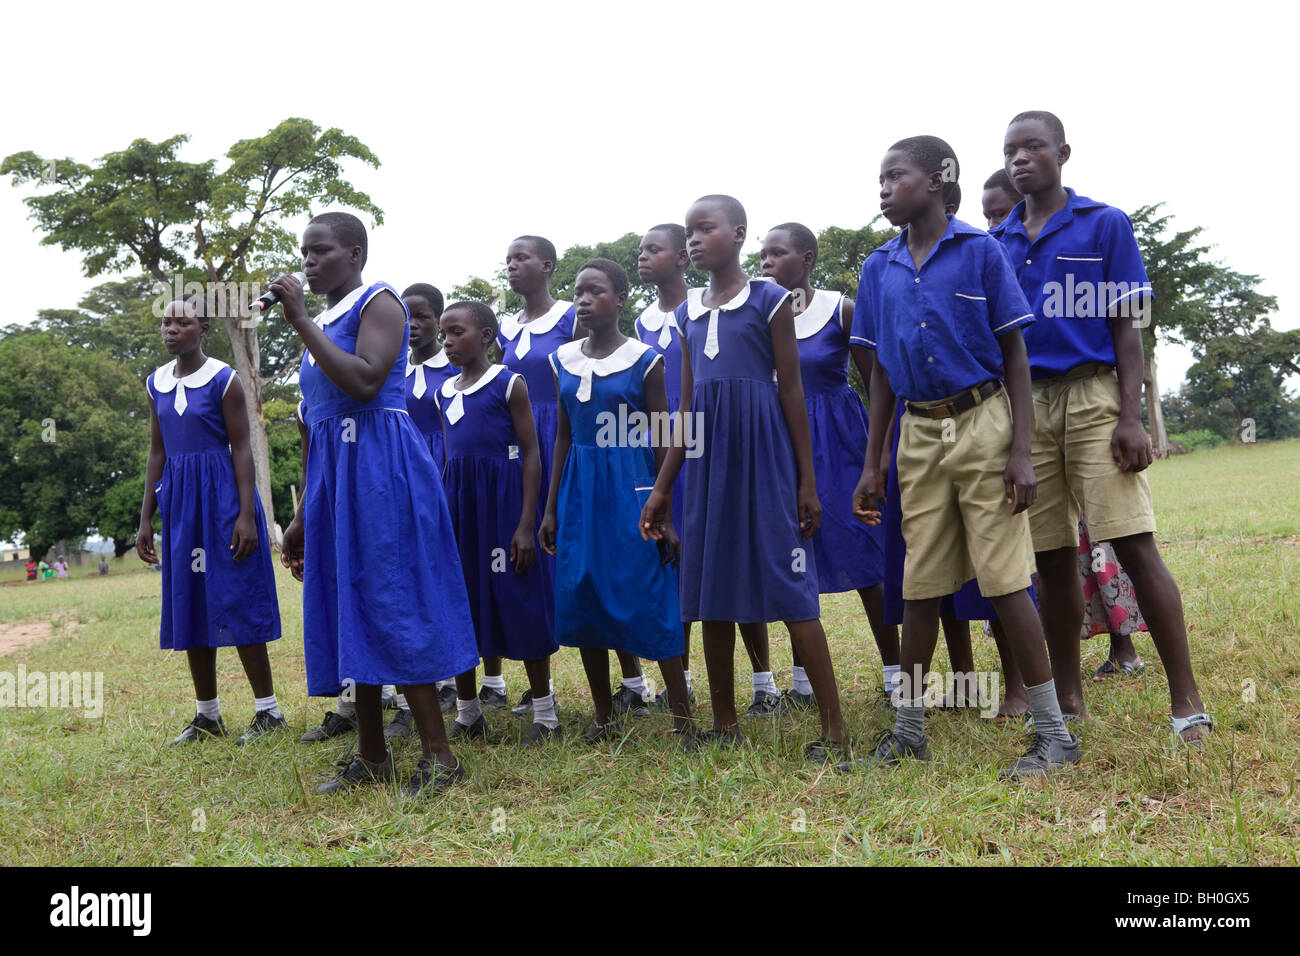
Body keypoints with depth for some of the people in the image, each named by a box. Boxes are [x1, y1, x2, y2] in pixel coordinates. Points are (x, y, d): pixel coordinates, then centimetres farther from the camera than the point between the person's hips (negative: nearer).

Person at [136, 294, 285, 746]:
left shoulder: (223, 380, -6)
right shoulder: (157, 384, 11)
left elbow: (242, 449, -9)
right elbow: (157, 453, 14)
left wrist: (246, 514, -16)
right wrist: (146, 518, 11)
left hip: (221, 495, -6)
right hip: (178, 500, 6)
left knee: (236, 599, -6)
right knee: (188, 603, 8)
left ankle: (268, 711, 3)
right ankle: (207, 715, 19)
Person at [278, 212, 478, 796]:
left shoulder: (379, 302, -3)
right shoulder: (320, 323, 21)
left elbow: (364, 382, -22)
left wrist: (300, 322, -16)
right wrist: (302, 516, 19)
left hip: (381, 466, -9)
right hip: (332, 475, 9)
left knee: (391, 602, -10)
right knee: (346, 610, 8)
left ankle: (438, 755, -3)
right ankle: (371, 756, 16)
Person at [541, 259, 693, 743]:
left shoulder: (643, 360, -4)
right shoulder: (563, 360, 9)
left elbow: (662, 441, -3)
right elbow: (564, 436, 14)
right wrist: (550, 507, 11)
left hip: (631, 486, -5)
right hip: (580, 489, 5)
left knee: (651, 599, -5)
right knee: (582, 600, 6)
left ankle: (682, 716, 6)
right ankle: (602, 716, 20)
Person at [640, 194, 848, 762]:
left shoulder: (769, 300, -2)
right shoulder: (688, 313, 13)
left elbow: (792, 392, -3)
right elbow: (687, 407, 15)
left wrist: (807, 481, -6)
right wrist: (662, 488, 13)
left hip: (764, 453, -6)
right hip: (708, 459, 6)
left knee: (790, 585, -7)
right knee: (710, 590, 8)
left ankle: (834, 729, 0)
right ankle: (725, 725, 21)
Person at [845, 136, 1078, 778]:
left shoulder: (980, 250, -4)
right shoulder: (879, 268, 9)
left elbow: (1014, 356, -4)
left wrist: (1020, 452, -12)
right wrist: (871, 465, 8)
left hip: (982, 422, -4)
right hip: (919, 434, 4)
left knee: (1003, 577, -6)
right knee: (919, 584, 9)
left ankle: (1053, 732, 7)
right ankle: (909, 729, 21)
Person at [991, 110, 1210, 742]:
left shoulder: (1105, 225, 5)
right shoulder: (996, 244, 14)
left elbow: (1127, 328, -1)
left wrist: (1131, 418, -10)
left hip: (1091, 396, -3)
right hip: (1024, 405, 4)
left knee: (1135, 545, -11)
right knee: (1052, 558, 7)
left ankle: (1186, 701, -3)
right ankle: (1067, 701, 17)